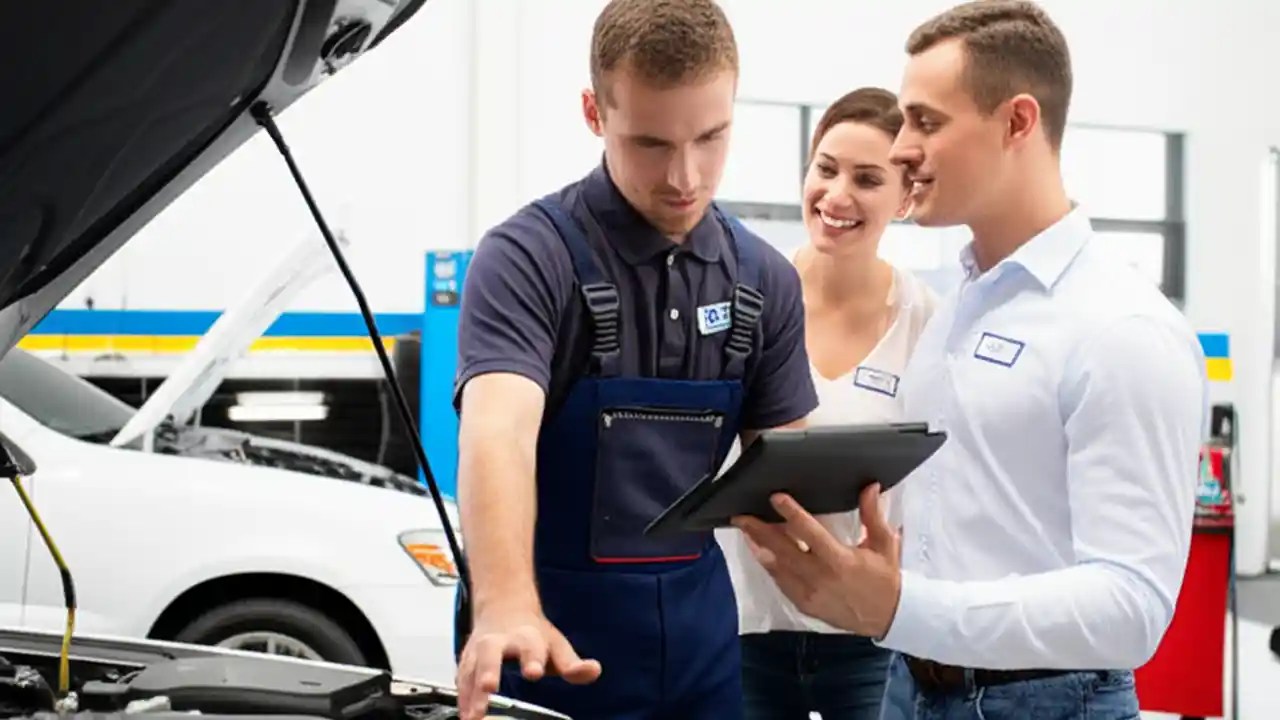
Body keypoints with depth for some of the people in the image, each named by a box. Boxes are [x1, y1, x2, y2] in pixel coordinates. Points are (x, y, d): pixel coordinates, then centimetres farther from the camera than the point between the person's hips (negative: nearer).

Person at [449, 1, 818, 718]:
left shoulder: (766, 280, 3)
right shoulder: (531, 255, -15)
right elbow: (499, 433, -30)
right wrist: (507, 607, -46)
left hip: (697, 624, 5)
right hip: (550, 633, -5)